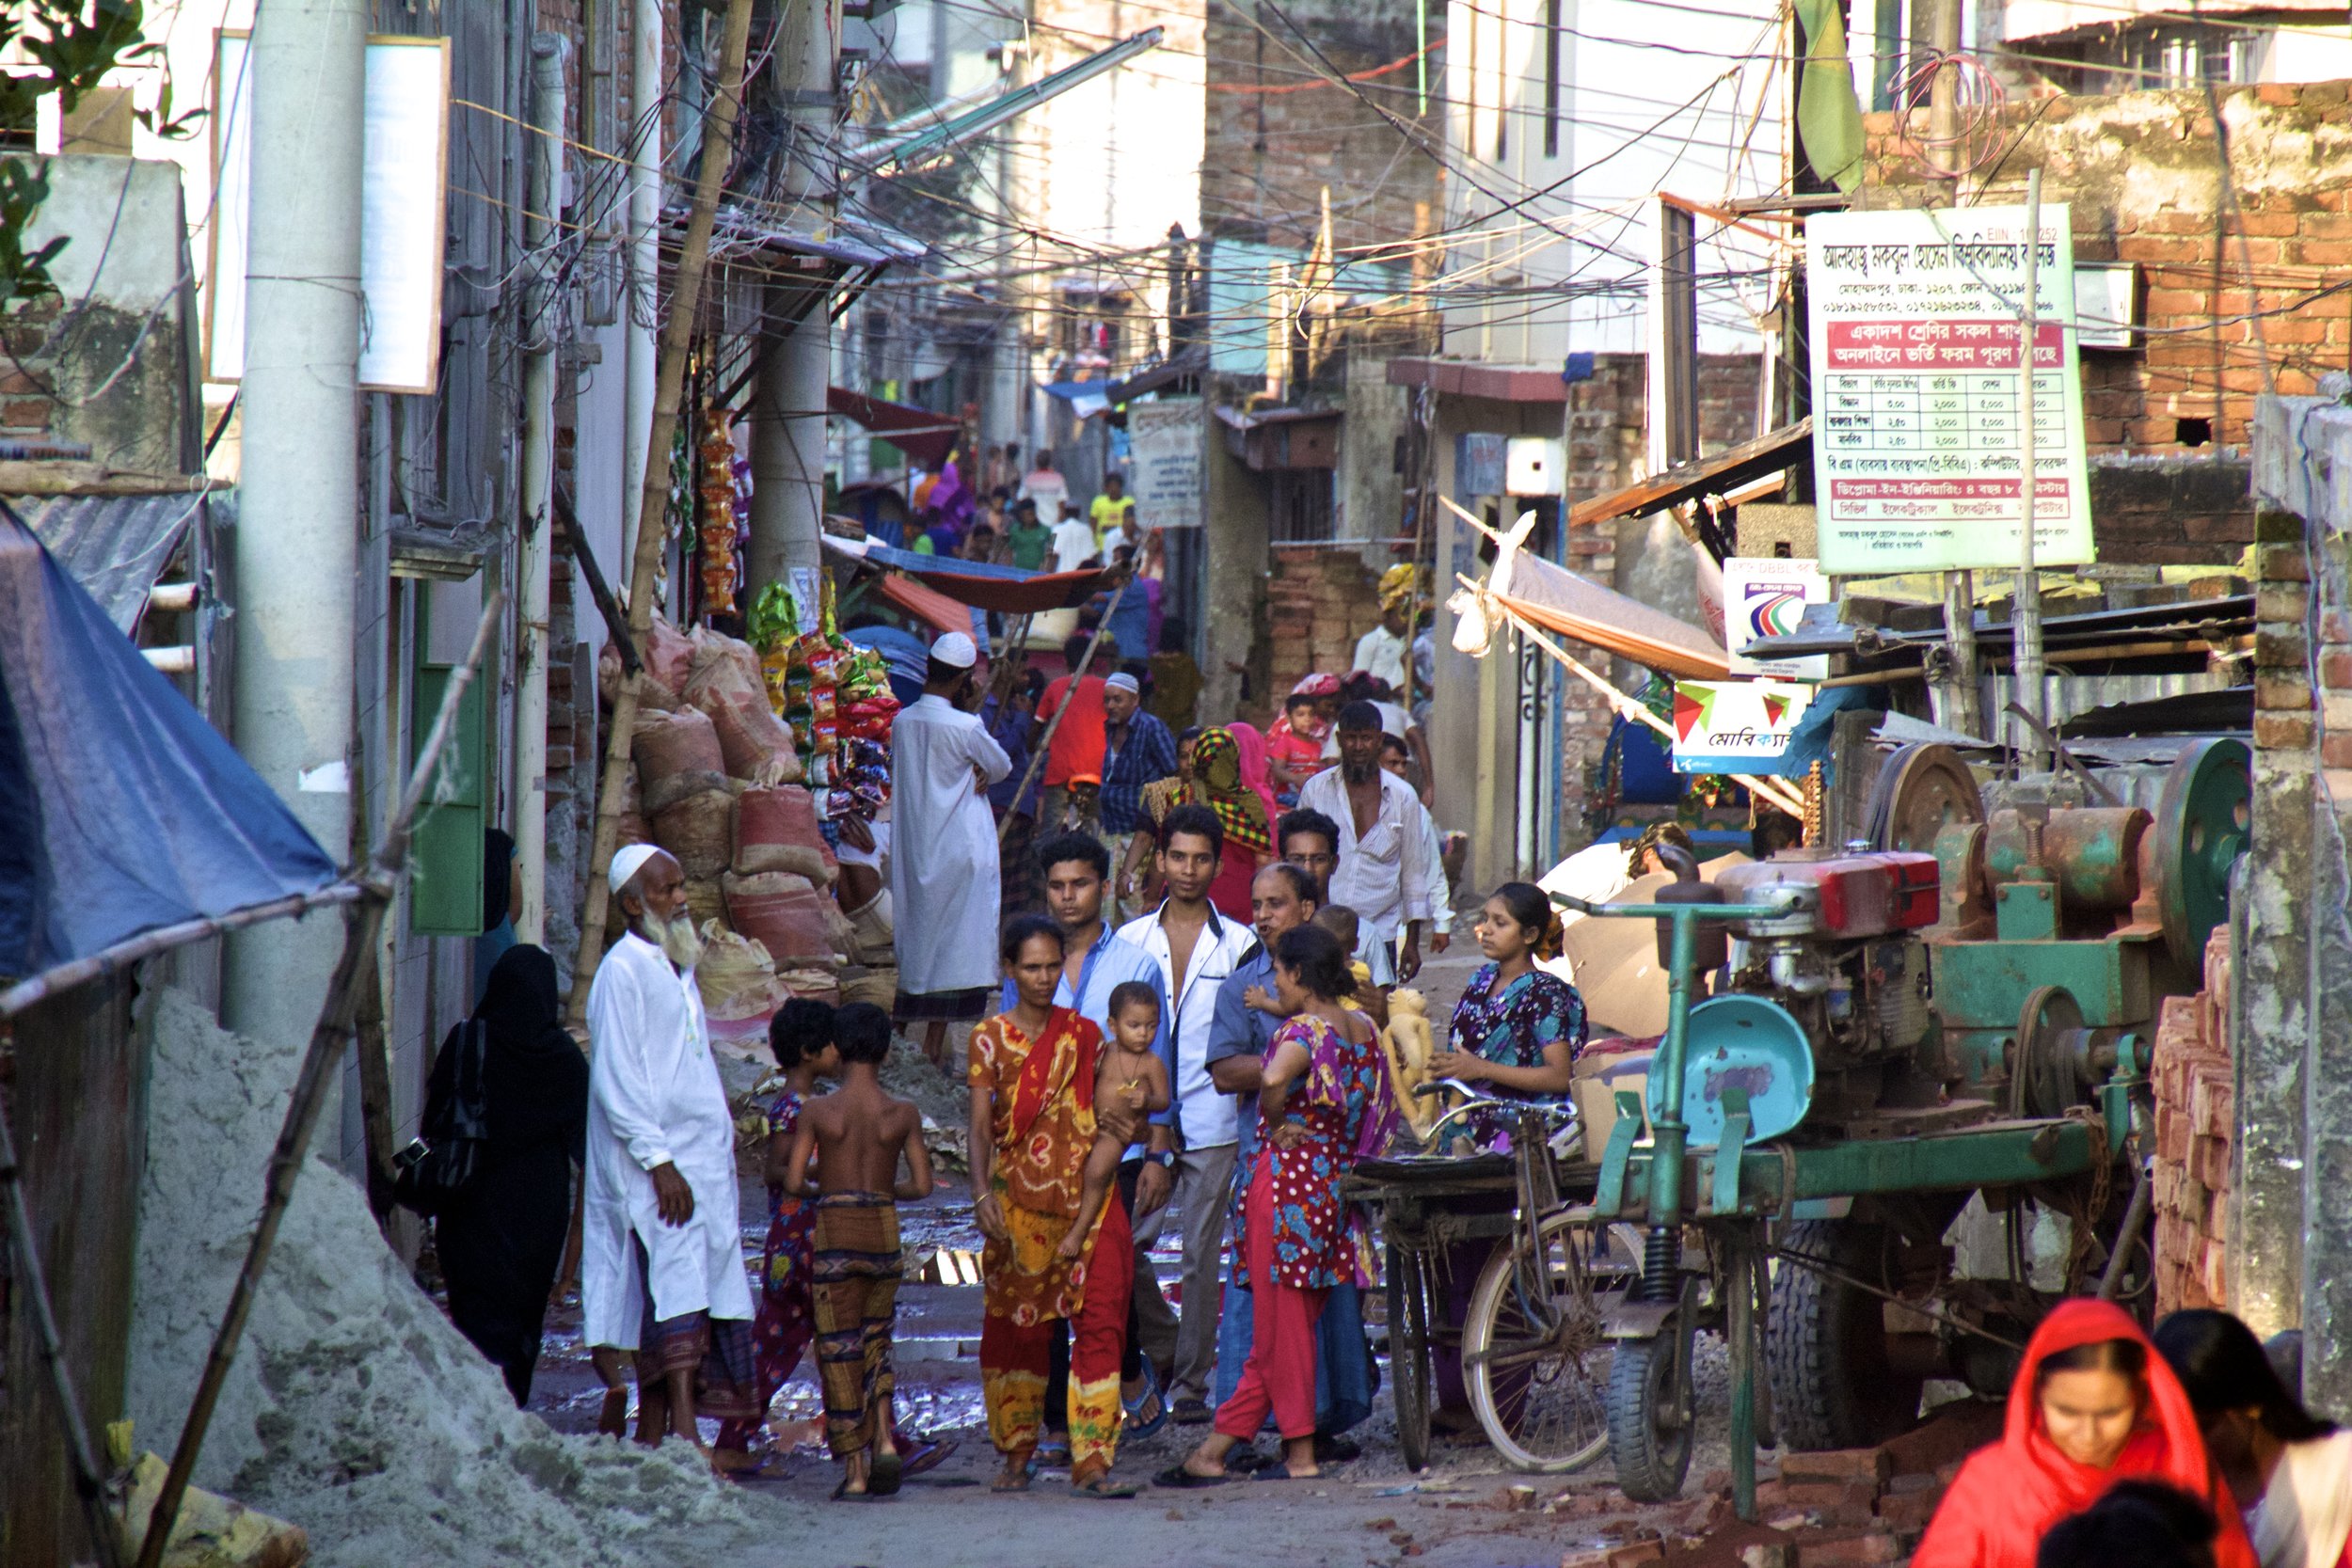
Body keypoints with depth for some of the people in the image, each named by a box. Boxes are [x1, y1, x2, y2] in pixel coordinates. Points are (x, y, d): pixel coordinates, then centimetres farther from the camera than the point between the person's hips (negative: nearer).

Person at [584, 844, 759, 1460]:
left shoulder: (677, 969, 19)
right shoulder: (623, 971, -8)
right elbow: (616, 1080, -14)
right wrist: (658, 1160, -20)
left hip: (701, 1158, 8)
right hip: (653, 1163, -8)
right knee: (676, 1281, -20)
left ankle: (652, 1442, 8)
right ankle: (685, 1432, -31)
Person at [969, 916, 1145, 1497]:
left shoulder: (1084, 1035, 10)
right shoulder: (991, 1038, 3)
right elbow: (981, 1126, -3)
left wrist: (1122, 1122, -7)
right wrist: (982, 1194, -17)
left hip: (1088, 1196, 1)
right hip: (1020, 1201, -1)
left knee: (1099, 1319, -10)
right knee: (1017, 1326, 5)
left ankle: (1091, 1461, -12)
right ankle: (1017, 1455, 18)